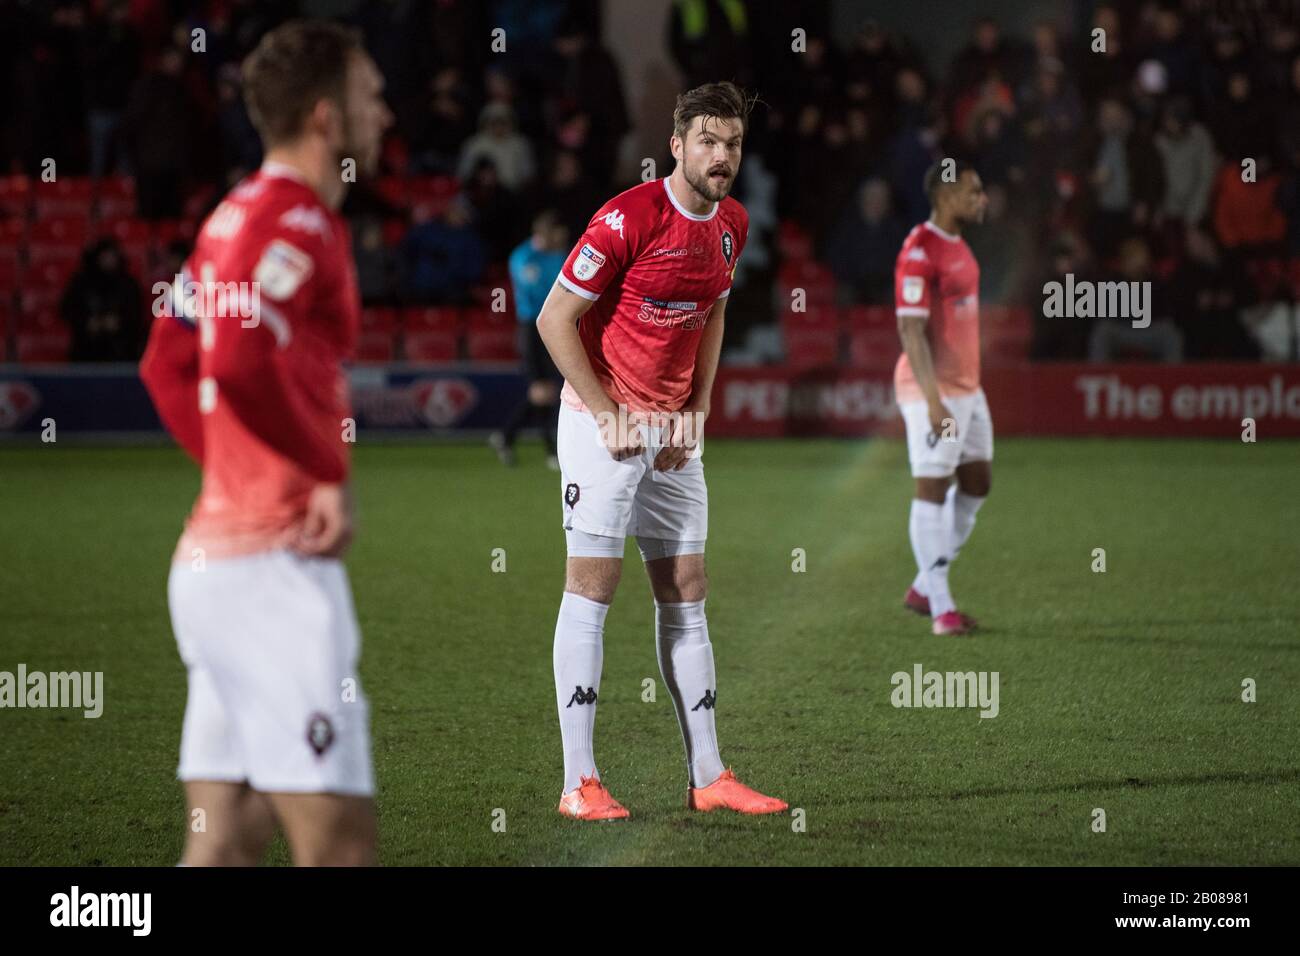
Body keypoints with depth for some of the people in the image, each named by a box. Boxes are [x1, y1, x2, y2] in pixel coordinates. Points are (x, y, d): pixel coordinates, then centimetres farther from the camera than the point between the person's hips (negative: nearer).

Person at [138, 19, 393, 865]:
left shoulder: (237, 216, 17)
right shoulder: (296, 222, -12)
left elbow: (167, 366, 24)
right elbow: (241, 365, -26)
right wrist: (332, 472, -16)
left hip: (215, 550, 10)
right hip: (275, 563, -10)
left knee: (228, 843, 8)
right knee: (340, 840, -9)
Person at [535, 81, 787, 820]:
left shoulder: (733, 225, 6)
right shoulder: (629, 219, -17)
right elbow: (555, 319, -14)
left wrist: (696, 410, 8)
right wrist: (608, 415, -15)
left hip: (673, 431, 7)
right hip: (603, 420, -7)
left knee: (686, 591, 8)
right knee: (594, 584, -7)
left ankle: (709, 776, 12)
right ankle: (580, 782, -5)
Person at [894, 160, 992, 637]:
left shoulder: (958, 244, 13)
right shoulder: (919, 252, -17)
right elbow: (911, 331, -21)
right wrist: (933, 401, -26)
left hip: (967, 387, 10)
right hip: (934, 390, -10)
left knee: (977, 484, 12)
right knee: (933, 490, -4)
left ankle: (924, 588, 22)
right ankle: (940, 607, 0)